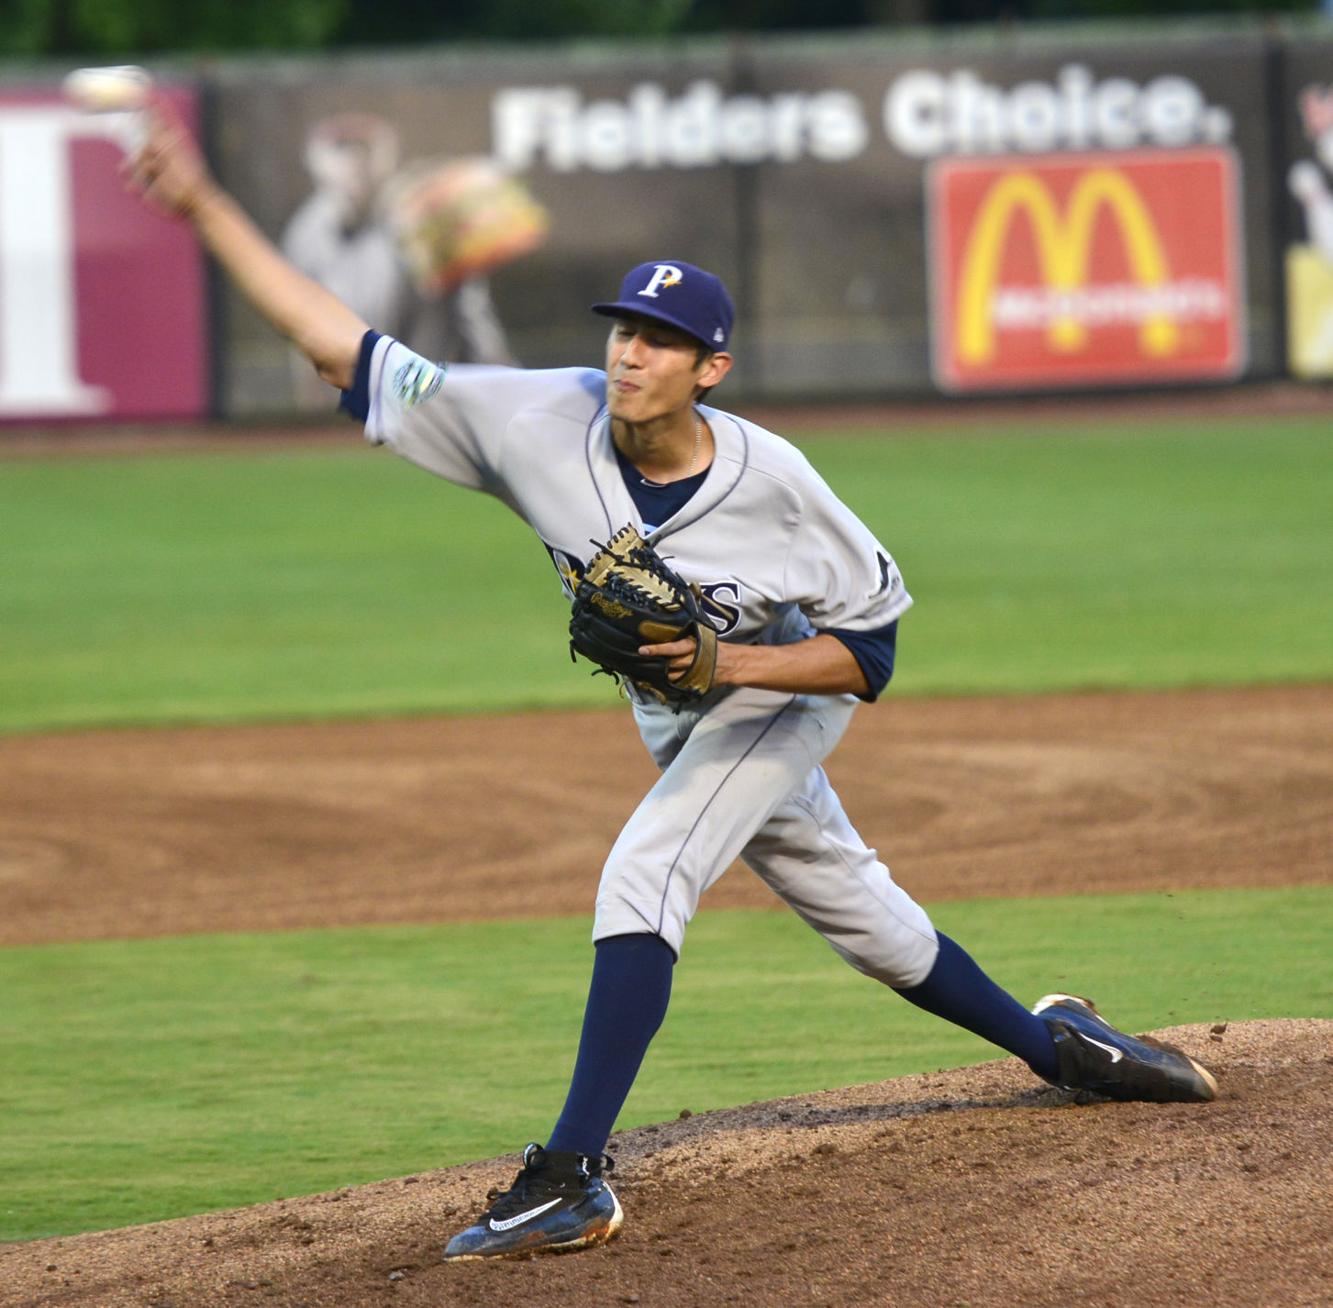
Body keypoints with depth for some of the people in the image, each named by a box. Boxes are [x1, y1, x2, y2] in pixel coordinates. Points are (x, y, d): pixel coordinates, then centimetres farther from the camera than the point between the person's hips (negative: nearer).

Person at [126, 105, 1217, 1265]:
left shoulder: (767, 478, -31)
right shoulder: (540, 422, -24)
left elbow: (871, 646, -21)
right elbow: (344, 349, -24)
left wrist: (722, 662, -36)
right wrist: (206, 207, -32)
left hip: (785, 695, -5)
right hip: (683, 724, 5)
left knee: (644, 877, -25)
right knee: (851, 906, 18)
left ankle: (572, 1180, -29)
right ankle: (1052, 1044, 43)